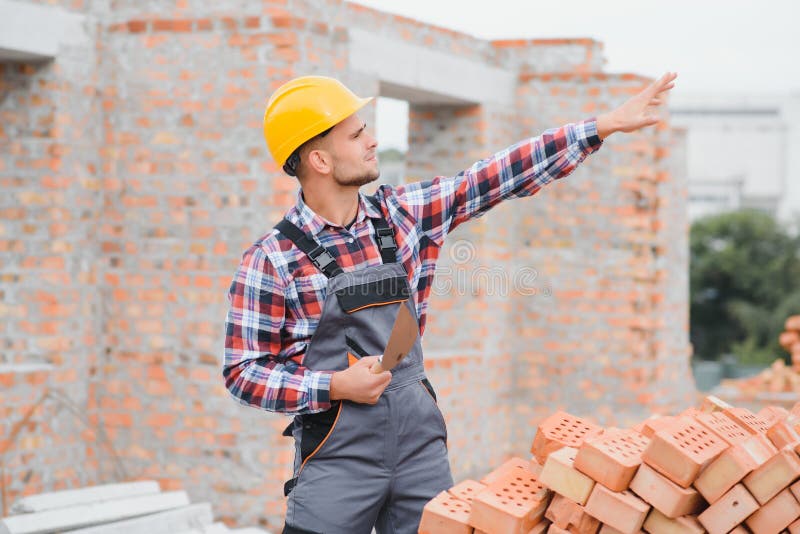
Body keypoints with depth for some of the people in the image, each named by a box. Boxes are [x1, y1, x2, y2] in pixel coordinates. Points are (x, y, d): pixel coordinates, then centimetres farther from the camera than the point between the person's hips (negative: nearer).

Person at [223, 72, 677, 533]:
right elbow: (244, 373, -5)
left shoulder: (402, 213, 5)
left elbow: (503, 176, 6)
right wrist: (335, 386, -17)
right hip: (337, 454, -4)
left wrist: (608, 124, 5)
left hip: (421, 442, 5)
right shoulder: (272, 260, -8)